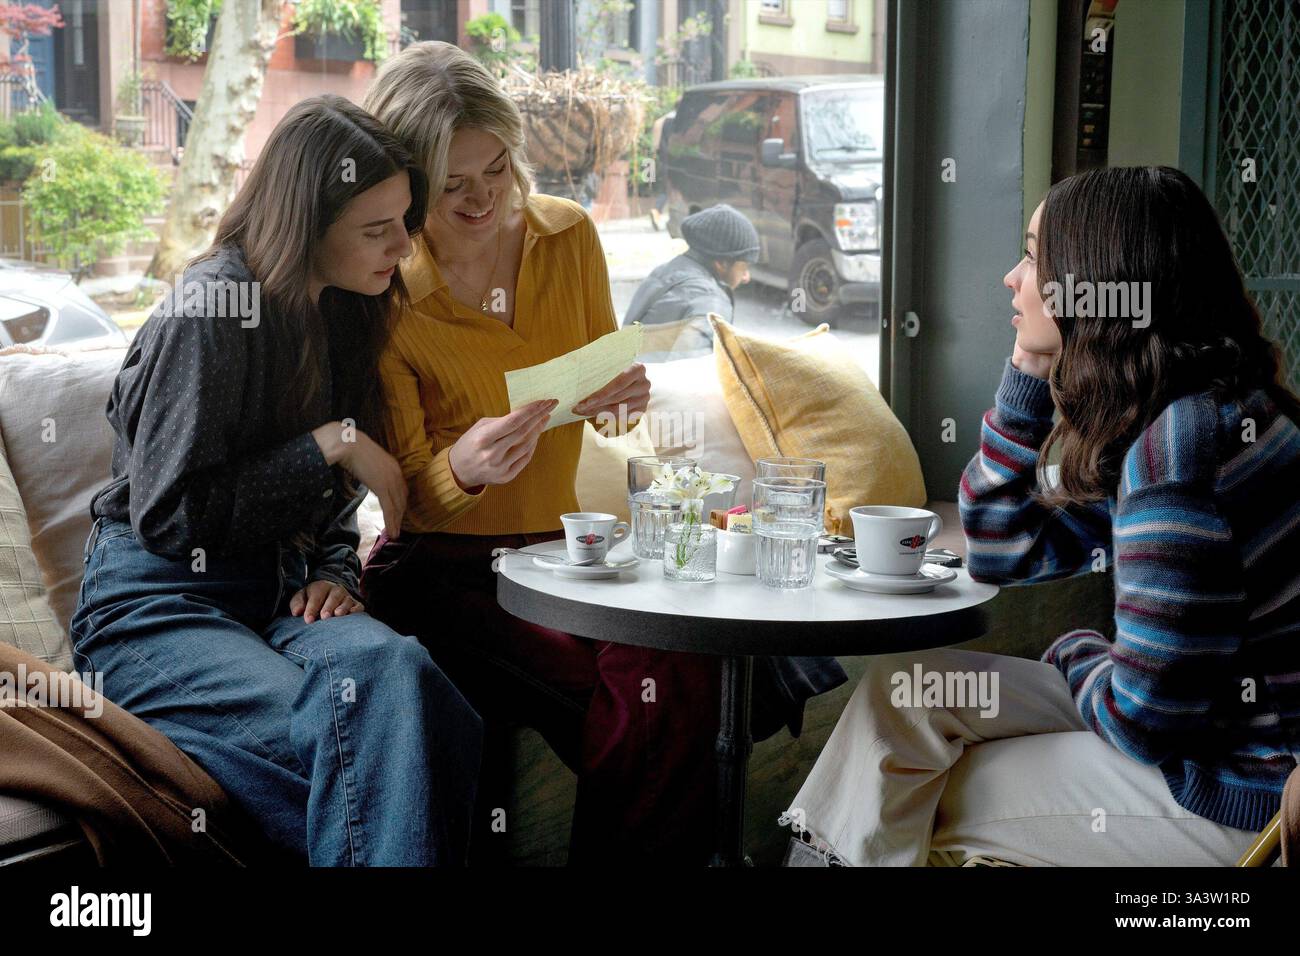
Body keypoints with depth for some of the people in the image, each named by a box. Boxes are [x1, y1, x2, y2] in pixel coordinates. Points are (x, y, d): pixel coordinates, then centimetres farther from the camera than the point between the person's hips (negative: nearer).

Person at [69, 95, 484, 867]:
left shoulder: (343, 312, 12)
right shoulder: (214, 308, -12)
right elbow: (170, 517, -15)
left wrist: (336, 572, -1)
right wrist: (331, 443, -14)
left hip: (282, 594, 6)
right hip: (159, 606, -6)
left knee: (394, 666, -31)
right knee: (360, 742, -34)